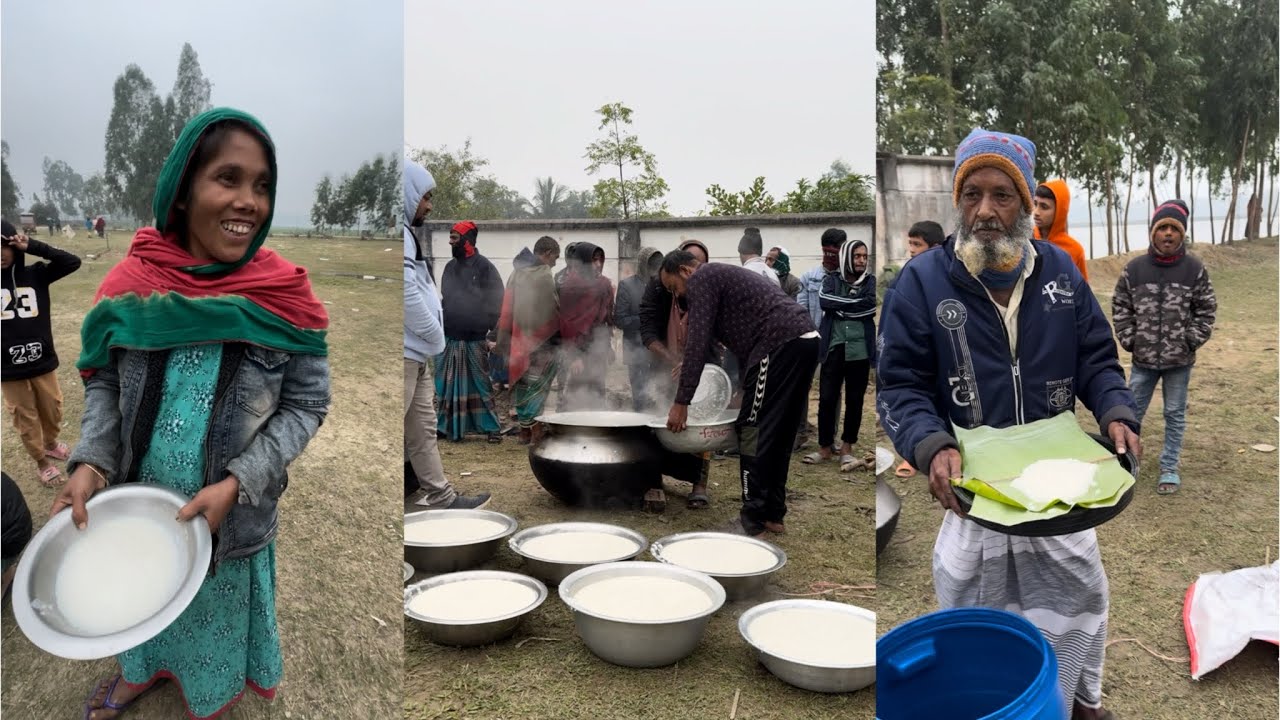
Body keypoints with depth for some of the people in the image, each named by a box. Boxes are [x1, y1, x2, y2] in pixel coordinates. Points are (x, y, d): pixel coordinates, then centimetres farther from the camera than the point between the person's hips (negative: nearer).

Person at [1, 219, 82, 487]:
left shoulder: (35, 274, -2)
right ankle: (42, 461, 28)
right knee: (25, 417, 11)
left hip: (42, 360, 1)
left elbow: (72, 262, -11)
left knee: (52, 408, 18)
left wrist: (32, 246, -17)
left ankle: (50, 442, 44)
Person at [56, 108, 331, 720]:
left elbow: (306, 404, -13)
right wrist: (90, 462, -14)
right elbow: (102, 380, 1)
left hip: (235, 512, -2)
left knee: (221, 605, 22)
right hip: (141, 502, 2)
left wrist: (236, 485, -22)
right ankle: (143, 670, 59)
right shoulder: (131, 282, -12)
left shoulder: (284, 295, -19)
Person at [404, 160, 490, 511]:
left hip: (417, 354, 11)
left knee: (423, 430, 15)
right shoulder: (399, 235, -14)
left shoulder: (405, 234, 18)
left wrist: (433, 338, 12)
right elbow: (407, 293, -23)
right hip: (404, 353, -10)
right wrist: (435, 336, -12)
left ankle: (441, 496, 23)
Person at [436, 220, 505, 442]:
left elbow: (497, 300, -7)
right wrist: (440, 325, 12)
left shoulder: (484, 266, -7)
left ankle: (492, 427, 7)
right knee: (446, 385, 8)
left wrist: (488, 328, -9)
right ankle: (449, 427, 19)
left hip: (474, 339, -6)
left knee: (481, 384, -1)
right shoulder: (450, 266, 12)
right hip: (449, 339, 6)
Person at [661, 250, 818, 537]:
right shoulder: (722, 275, 31)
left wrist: (681, 402, -5)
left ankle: (752, 521, 3)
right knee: (777, 433, 16)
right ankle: (773, 515, 21)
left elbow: (698, 343, -7)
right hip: (805, 340, 10)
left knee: (753, 429, -2)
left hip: (781, 344, -10)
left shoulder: (701, 279, 2)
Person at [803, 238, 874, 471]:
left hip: (859, 350, 0)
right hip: (834, 348, 0)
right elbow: (825, 302, -11)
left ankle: (847, 449, 16)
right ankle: (825, 448, 14)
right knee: (826, 399, 2)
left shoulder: (870, 281, 7)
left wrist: (841, 306, -9)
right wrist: (855, 302, -11)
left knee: (854, 401, 5)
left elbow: (870, 305, -12)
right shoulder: (832, 279, 8)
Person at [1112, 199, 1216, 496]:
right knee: (1132, 413, 9)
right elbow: (1120, 307, 4)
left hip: (1179, 360, 0)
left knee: (1175, 415, 11)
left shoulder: (1195, 269, -6)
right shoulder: (1134, 268, -5)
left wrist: (1190, 341, -6)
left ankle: (1169, 468, 24)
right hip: (1143, 359, 0)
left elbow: (1206, 310, 1)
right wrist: (1129, 340, -3)